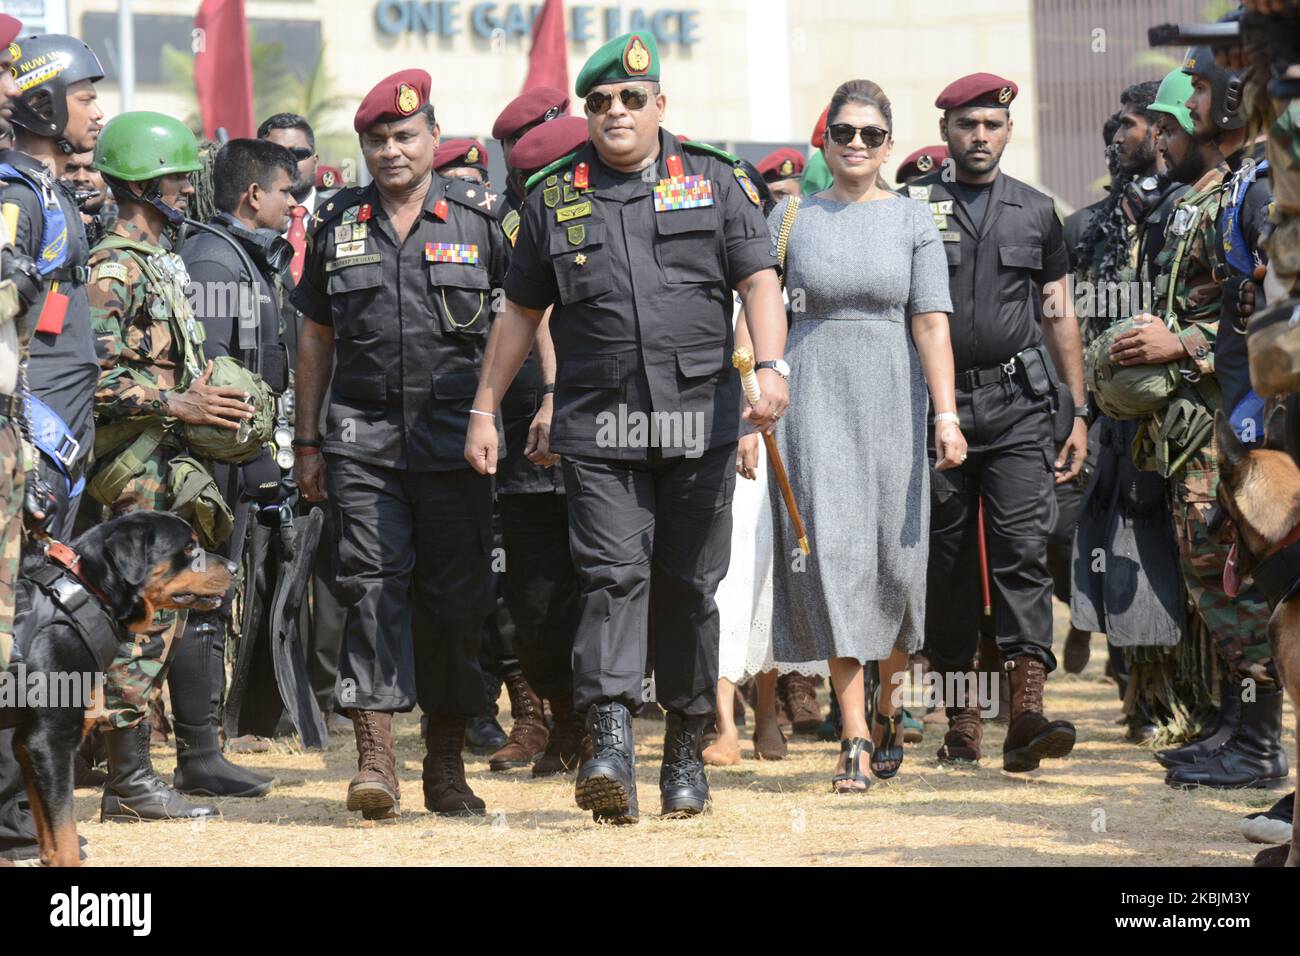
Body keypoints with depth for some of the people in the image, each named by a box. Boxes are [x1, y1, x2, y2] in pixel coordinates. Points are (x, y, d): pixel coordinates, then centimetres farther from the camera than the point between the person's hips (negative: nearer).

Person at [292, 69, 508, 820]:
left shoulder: (482, 218, 3)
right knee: (374, 584, -9)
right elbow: (316, 337, 16)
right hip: (365, 436, 1)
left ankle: (447, 765, 14)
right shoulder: (339, 227, 10)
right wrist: (307, 440, 13)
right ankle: (376, 757, -12)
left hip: (456, 439, -1)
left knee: (457, 596, 3)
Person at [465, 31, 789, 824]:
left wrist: (770, 367, -17)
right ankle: (611, 749, -22)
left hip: (698, 422, 0)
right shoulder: (555, 198, 11)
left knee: (688, 585, 6)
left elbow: (760, 282, 0)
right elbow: (521, 313, 17)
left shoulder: (717, 183, 8)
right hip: (599, 424, 0)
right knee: (613, 576, -12)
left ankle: (687, 749, 18)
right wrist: (485, 408, 14)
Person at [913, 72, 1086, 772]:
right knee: (946, 557, 4)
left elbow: (1059, 315, 16)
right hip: (936, 401, 0)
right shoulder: (912, 207, 6)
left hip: (1017, 405, 0)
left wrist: (1078, 412, 12)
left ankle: (1027, 712, -20)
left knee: (1021, 549, -11)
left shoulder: (1035, 212, 12)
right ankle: (960, 716, 12)